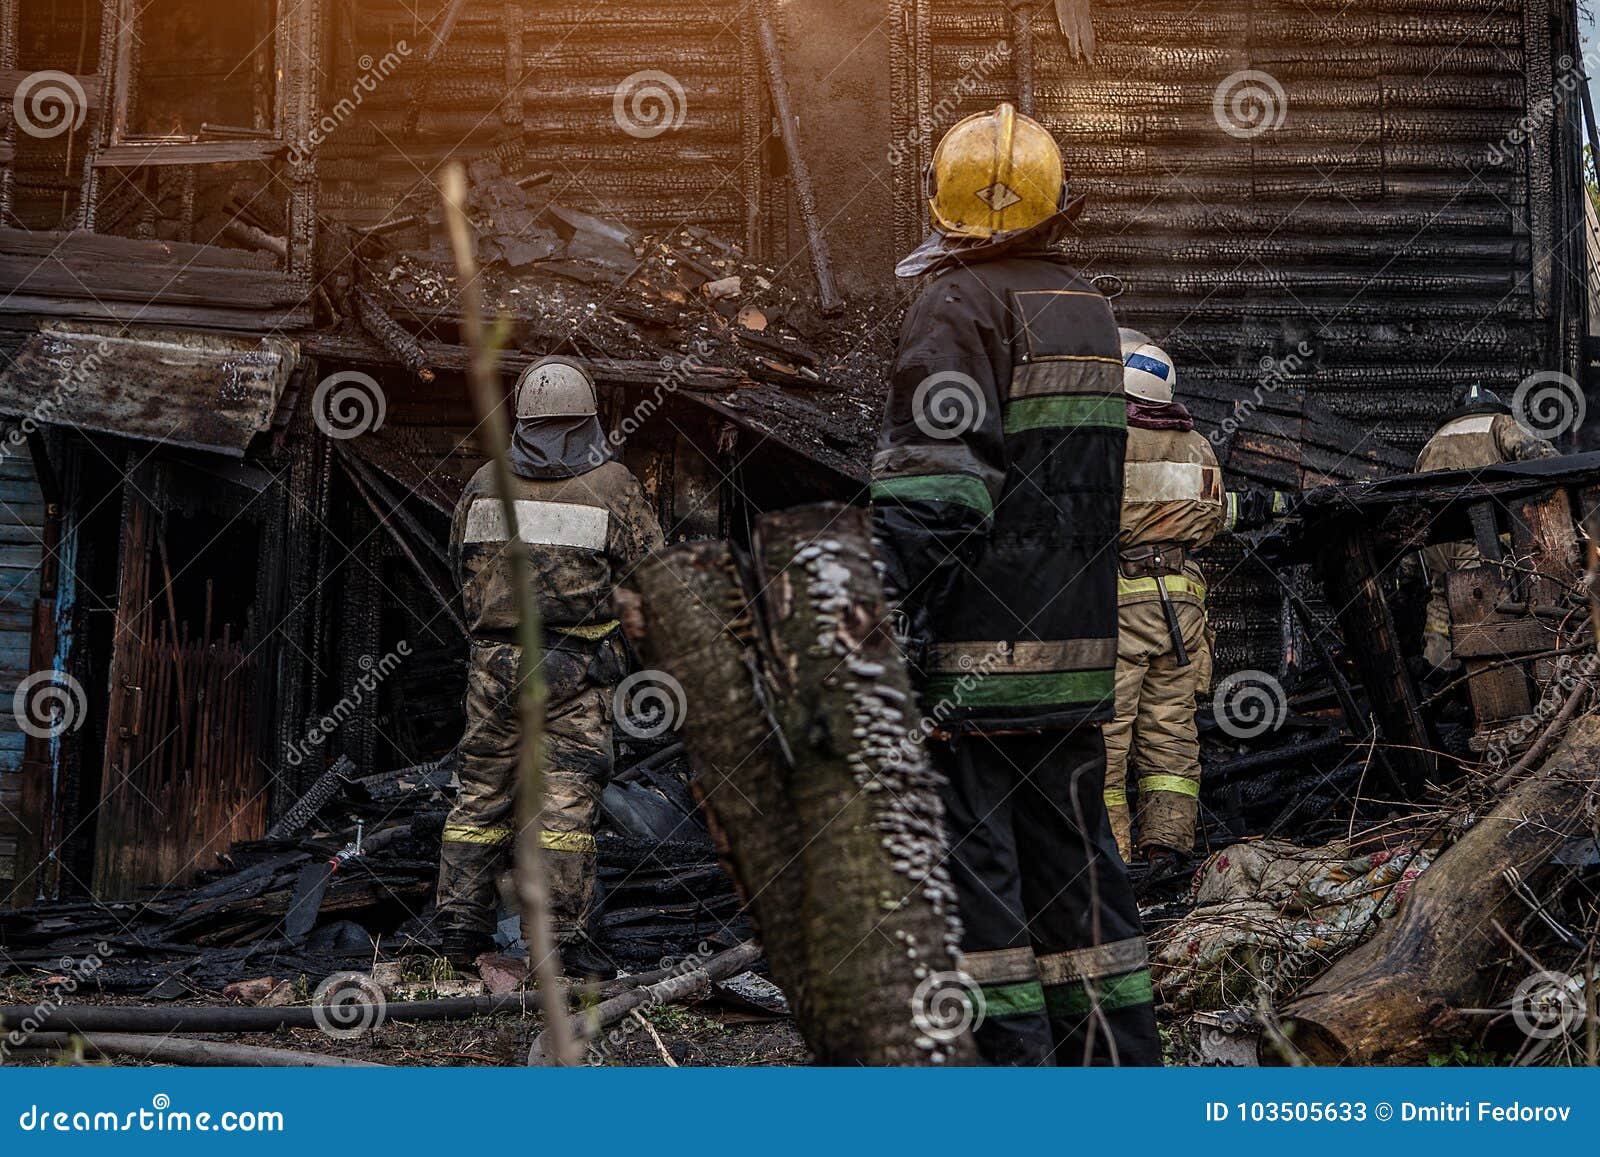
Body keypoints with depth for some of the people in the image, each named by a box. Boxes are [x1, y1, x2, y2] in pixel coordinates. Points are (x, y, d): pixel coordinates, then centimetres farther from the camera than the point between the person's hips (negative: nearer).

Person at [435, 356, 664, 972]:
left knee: (483, 790, 12)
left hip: (493, 660, 3)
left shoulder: (484, 484, 5)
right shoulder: (612, 486, -6)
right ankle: (559, 934, -1)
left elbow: (463, 566, 17)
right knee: (567, 797, -1)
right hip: (575, 667, -3)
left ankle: (461, 924, 14)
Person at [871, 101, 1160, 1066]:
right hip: (1080, 638, 8)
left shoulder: (960, 307, -9)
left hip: (978, 649, -8)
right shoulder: (1092, 312, 15)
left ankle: (1007, 1052, -2)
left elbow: (927, 489, -19)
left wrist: (886, 622, -19)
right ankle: (1119, 1053, 19)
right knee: (1073, 845, 14)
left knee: (967, 847, -2)